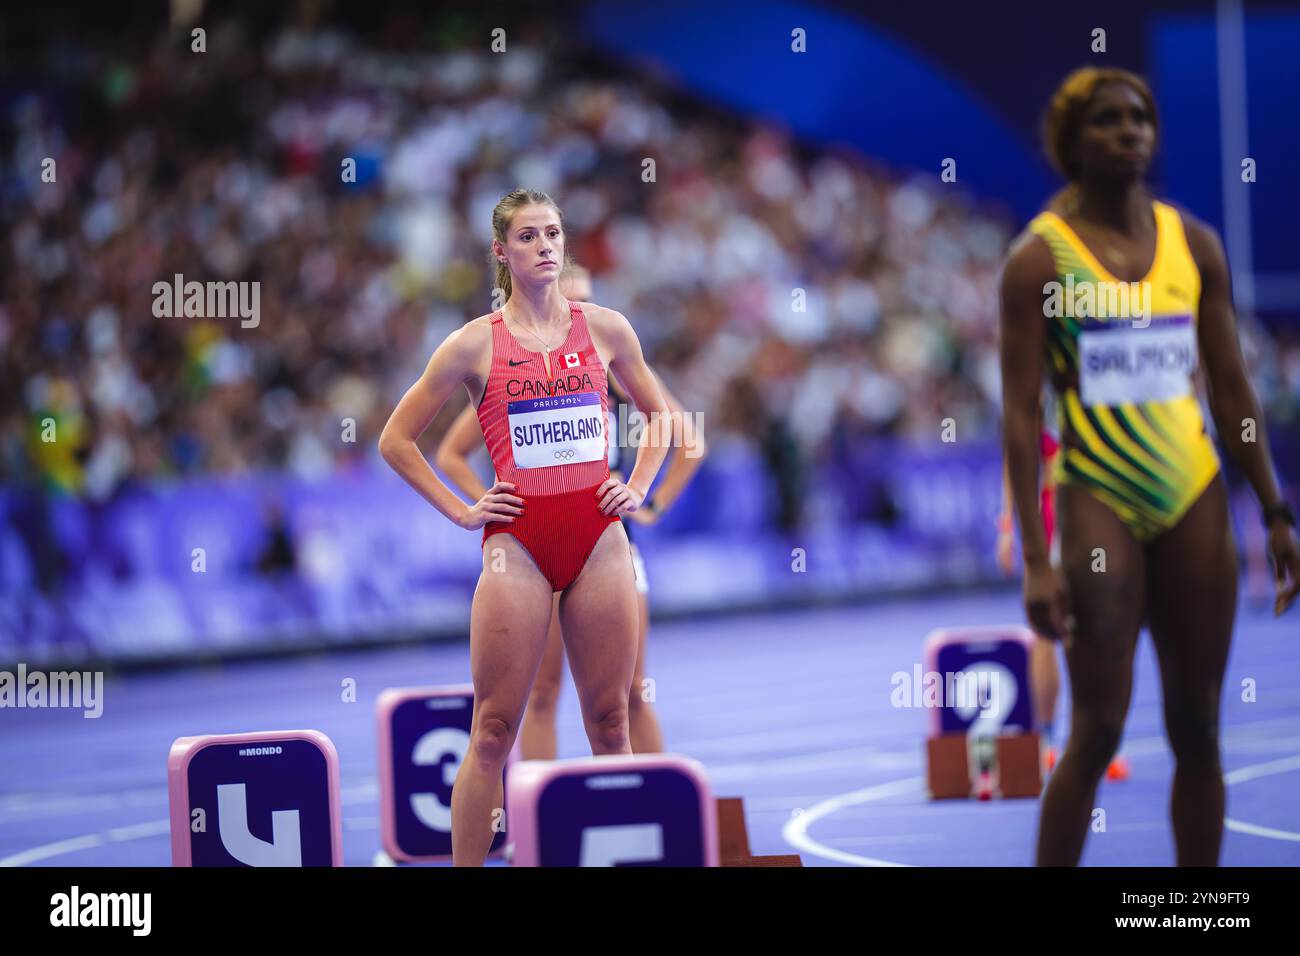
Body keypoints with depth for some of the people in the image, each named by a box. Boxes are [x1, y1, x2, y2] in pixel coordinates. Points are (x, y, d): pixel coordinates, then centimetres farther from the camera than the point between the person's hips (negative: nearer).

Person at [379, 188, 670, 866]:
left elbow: (658, 412, 23)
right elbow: (395, 440, 6)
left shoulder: (604, 328, 7)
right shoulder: (476, 344, 0)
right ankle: (464, 868, -1)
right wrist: (461, 512, 1)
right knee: (493, 731, -4)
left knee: (609, 722, 5)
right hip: (517, 540, -2)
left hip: (598, 538, 2)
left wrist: (637, 487, 10)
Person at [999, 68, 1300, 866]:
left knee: (1197, 727, 6)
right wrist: (1036, 559, -15)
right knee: (1099, 730, -6)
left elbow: (1232, 387, 11)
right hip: (1100, 500, -4)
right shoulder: (1040, 257, -6)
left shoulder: (1194, 244, 6)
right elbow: (1021, 411, -9)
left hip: (1195, 498, 4)